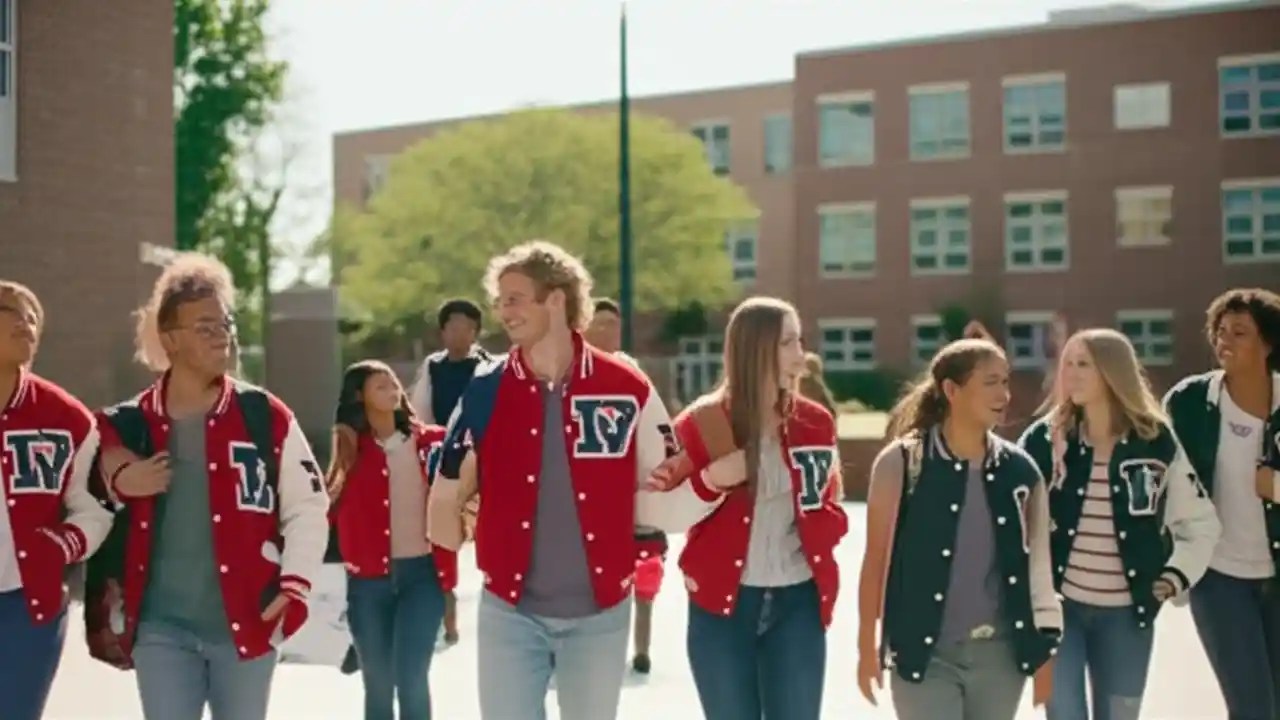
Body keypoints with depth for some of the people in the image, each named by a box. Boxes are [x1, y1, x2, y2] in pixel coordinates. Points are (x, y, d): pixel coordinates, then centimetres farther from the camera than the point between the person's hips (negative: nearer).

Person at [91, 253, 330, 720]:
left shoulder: (265, 418, -2)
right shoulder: (127, 427, 2)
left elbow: (308, 506, 1)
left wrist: (294, 585, -7)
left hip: (246, 622, 0)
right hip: (161, 627, 1)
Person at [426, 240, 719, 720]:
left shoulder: (627, 390, -7)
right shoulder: (486, 391, -3)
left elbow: (663, 497, -3)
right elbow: (447, 498, 6)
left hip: (600, 613, 0)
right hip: (510, 611, 1)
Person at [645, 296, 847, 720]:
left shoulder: (815, 422, 5)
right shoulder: (701, 423, -5)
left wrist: (810, 536, -6)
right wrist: (710, 480, -19)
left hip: (798, 600, 2)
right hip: (721, 602, -2)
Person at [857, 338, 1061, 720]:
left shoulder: (1020, 469, 3)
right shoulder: (902, 462, -9)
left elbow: (1037, 562, 9)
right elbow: (876, 558, -4)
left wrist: (1043, 649, 8)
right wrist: (868, 646, -3)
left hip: (999, 651, 4)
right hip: (927, 651, -4)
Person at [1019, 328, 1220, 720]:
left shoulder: (1156, 442, -2)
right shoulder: (1044, 439, -3)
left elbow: (1200, 521, 8)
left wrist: (1176, 576, -2)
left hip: (1126, 613, 1)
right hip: (1058, 608, -1)